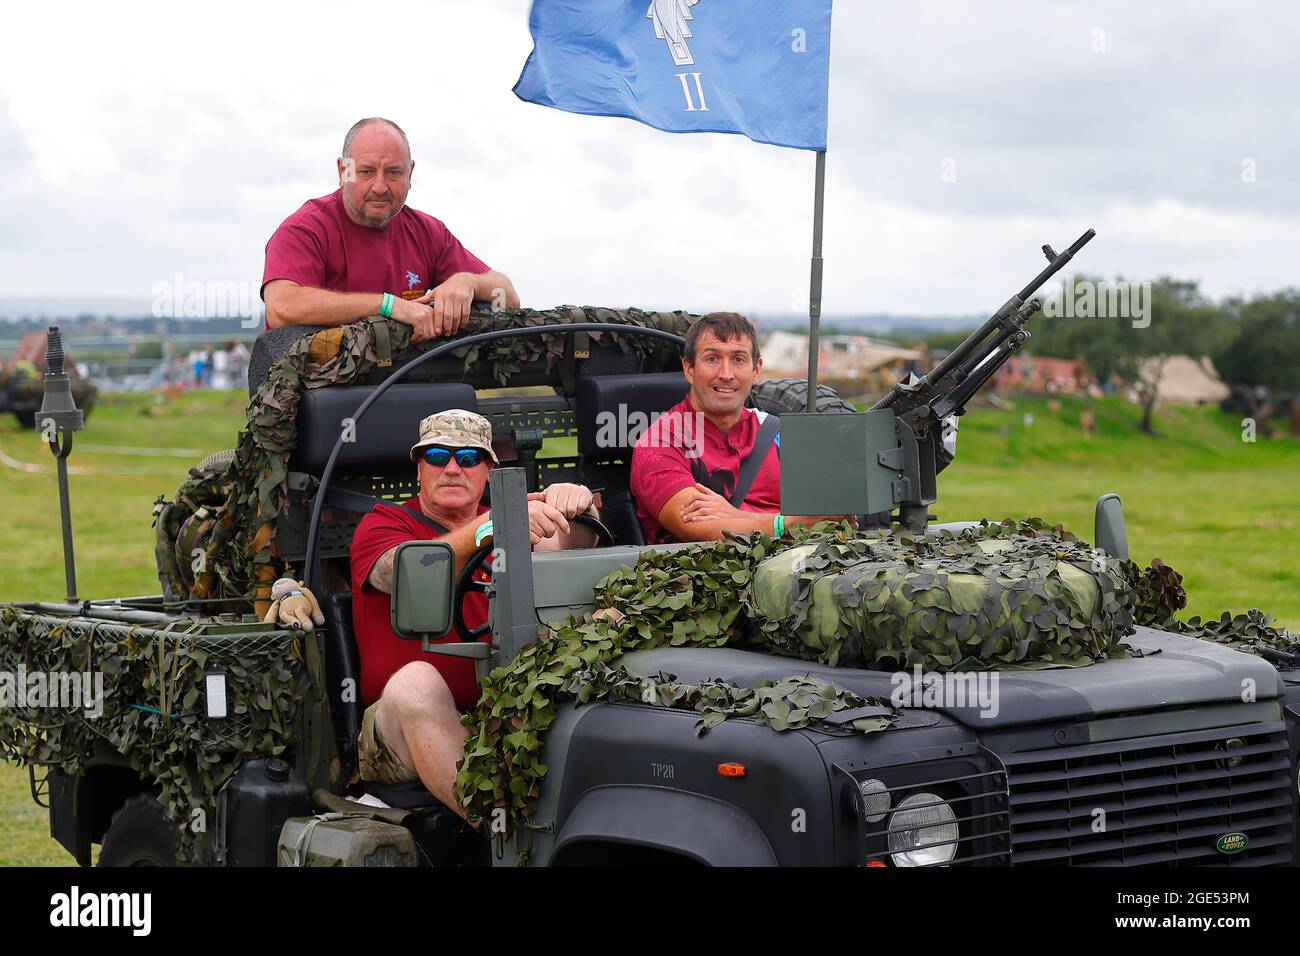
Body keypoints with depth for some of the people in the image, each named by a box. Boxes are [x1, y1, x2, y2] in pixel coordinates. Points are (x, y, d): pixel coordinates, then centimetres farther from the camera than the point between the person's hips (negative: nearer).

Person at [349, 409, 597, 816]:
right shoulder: (380, 525, 9)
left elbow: (569, 553, -2)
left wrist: (575, 508, -26)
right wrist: (493, 526, -32)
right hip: (404, 727, -2)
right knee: (415, 680, -36)